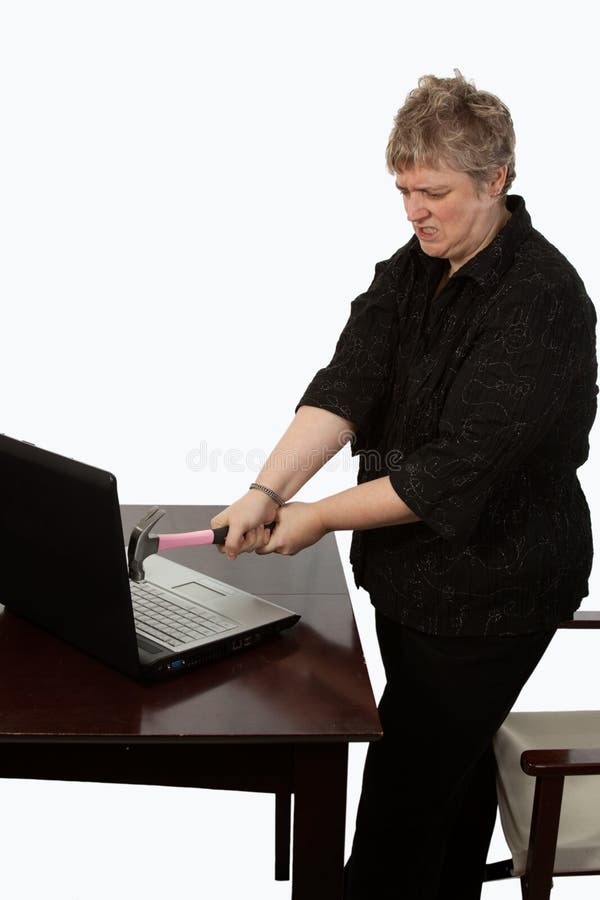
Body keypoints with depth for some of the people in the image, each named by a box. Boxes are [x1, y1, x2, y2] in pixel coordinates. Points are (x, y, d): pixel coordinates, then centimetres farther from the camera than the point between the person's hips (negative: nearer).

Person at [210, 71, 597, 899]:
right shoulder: (410, 271, 2)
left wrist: (318, 517, -20)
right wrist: (266, 490, -23)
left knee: (405, 785, 1)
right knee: (454, 763, 23)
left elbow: (459, 471, -26)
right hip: (414, 574, 8)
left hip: (492, 589, -8)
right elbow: (346, 386, -10)